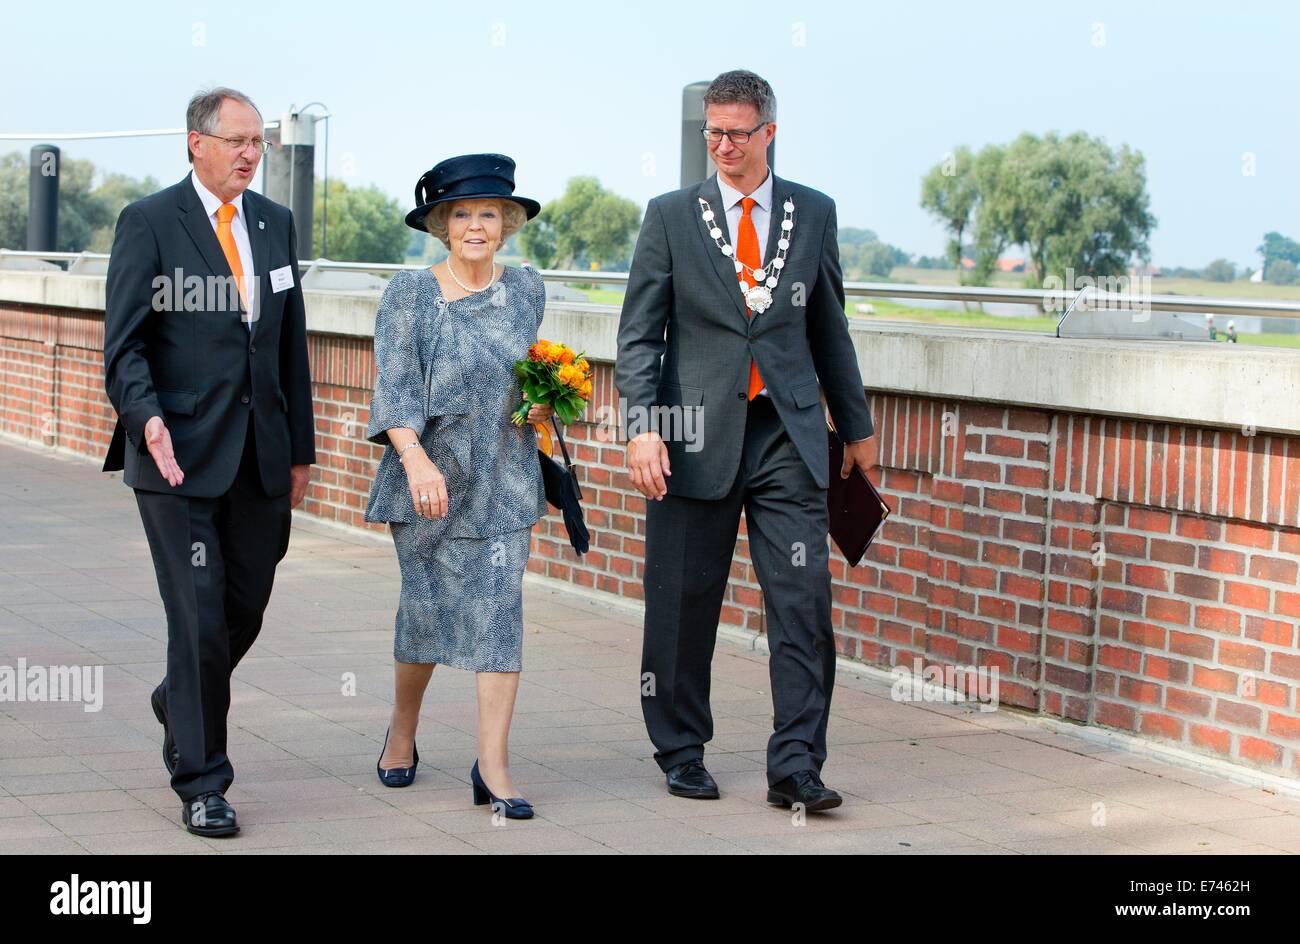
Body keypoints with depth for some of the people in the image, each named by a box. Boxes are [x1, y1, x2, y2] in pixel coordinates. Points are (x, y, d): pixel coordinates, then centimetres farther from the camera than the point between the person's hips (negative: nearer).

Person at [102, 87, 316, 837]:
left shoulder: (276, 223, 13)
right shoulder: (149, 224, -4)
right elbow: (125, 343, -7)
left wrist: (301, 449, 16)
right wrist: (147, 418, -25)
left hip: (260, 459, 5)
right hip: (180, 455, -5)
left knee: (246, 609, 12)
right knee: (200, 619, -6)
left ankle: (181, 703, 42)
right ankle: (201, 782, 6)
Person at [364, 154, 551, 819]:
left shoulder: (525, 290, 9)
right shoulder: (409, 293, -2)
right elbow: (395, 384, -12)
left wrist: (541, 403, 3)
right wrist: (416, 458, -27)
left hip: (504, 478, 2)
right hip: (428, 476, -2)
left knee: (499, 607, -6)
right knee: (427, 606, 6)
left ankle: (493, 766, -6)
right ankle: (402, 731, 32)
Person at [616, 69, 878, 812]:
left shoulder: (814, 213, 9)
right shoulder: (671, 216, 3)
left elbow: (829, 328, 17)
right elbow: (640, 334, 1)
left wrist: (857, 426, 19)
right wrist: (643, 426, -11)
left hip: (788, 435, 1)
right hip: (698, 435, -1)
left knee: (804, 600, -6)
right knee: (683, 607, 5)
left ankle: (796, 766, -1)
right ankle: (682, 754, 20)